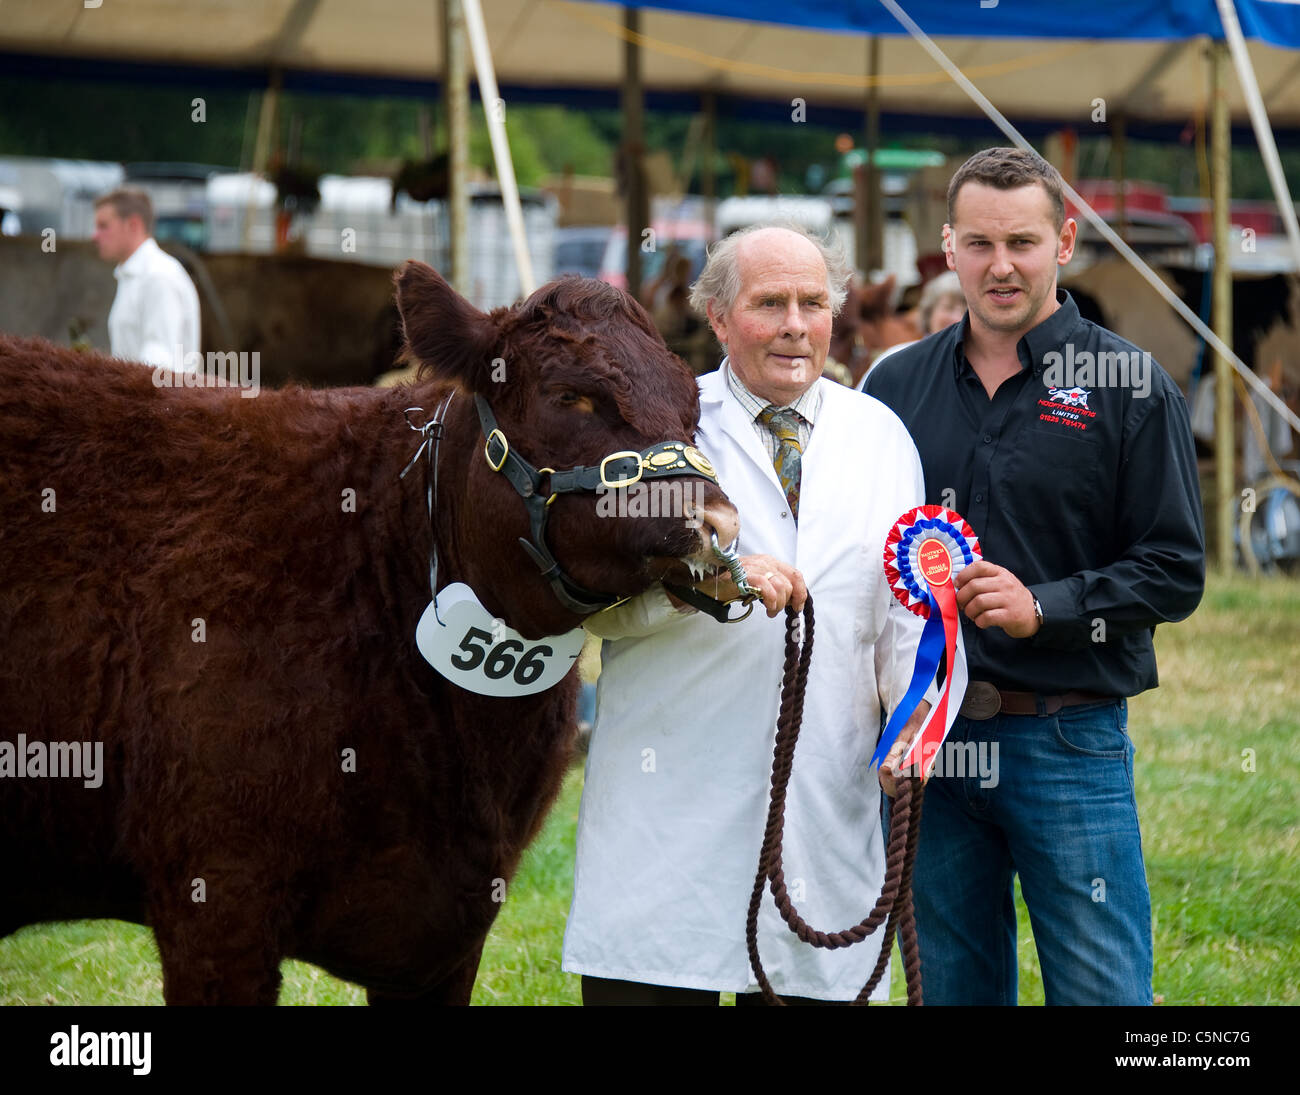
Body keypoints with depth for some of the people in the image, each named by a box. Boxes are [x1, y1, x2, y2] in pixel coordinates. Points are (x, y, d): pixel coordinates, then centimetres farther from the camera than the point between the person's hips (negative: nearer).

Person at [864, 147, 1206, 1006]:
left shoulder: (1129, 387, -1)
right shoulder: (898, 386, 10)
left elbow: (1175, 572, -4)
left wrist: (1046, 607, -17)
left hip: (1068, 739, -3)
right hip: (925, 738, 4)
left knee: (1102, 992, -3)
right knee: (950, 990, 11)